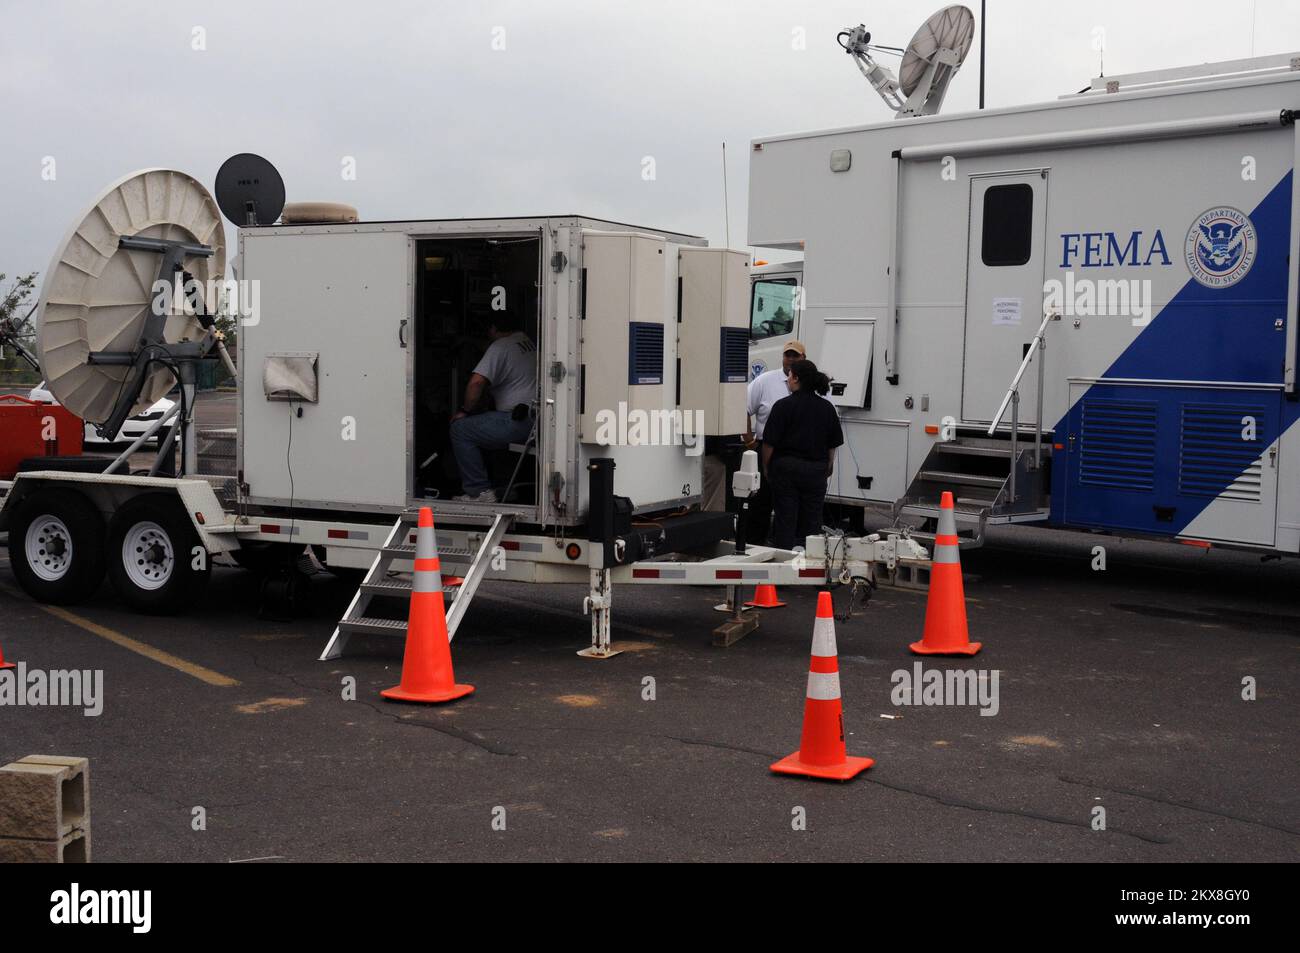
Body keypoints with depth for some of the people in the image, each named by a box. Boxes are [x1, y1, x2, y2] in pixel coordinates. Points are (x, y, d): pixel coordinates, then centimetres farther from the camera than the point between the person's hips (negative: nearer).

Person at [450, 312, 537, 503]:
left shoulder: (500, 347, -8)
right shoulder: (526, 340, 19)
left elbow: (476, 382, -21)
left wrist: (466, 410, -4)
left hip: (521, 421, -9)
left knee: (460, 430, -2)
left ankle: (480, 491, -5)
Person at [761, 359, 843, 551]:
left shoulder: (783, 406, -10)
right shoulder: (827, 408, 3)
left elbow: (769, 442, -10)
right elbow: (833, 443, 9)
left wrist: (766, 467, 3)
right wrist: (829, 465, 23)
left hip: (786, 468, -3)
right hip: (816, 470, 3)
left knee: (785, 519, 2)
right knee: (811, 520, 9)